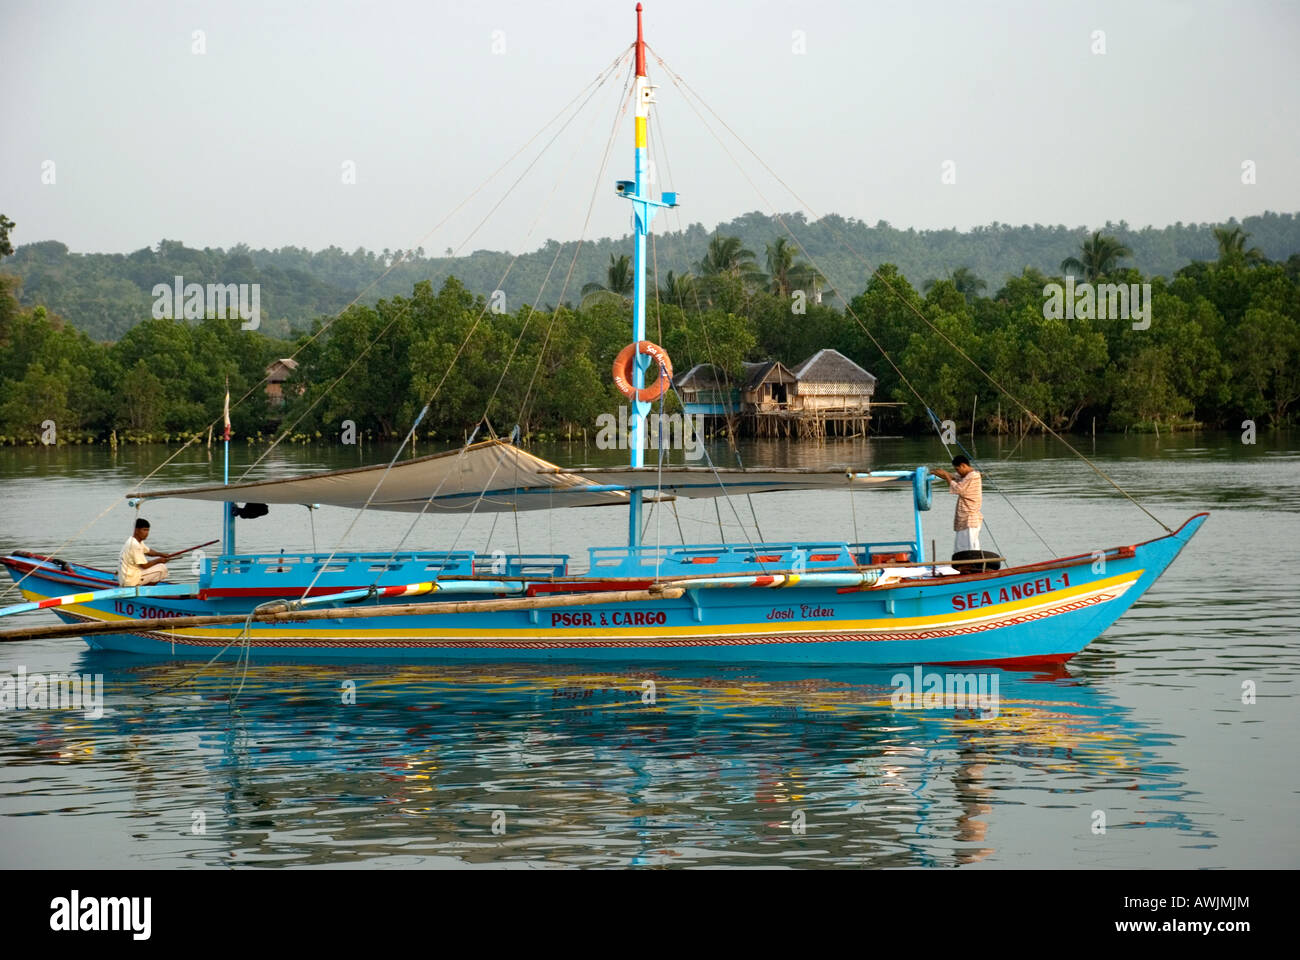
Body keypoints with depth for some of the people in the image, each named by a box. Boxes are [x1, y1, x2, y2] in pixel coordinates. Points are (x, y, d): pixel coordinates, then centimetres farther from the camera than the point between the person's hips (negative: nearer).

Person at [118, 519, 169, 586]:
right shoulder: (135, 545, -20)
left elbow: (147, 551, 26)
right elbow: (144, 565, -18)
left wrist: (161, 555, 10)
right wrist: (158, 560, -3)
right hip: (131, 580, -10)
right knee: (162, 568, -7)